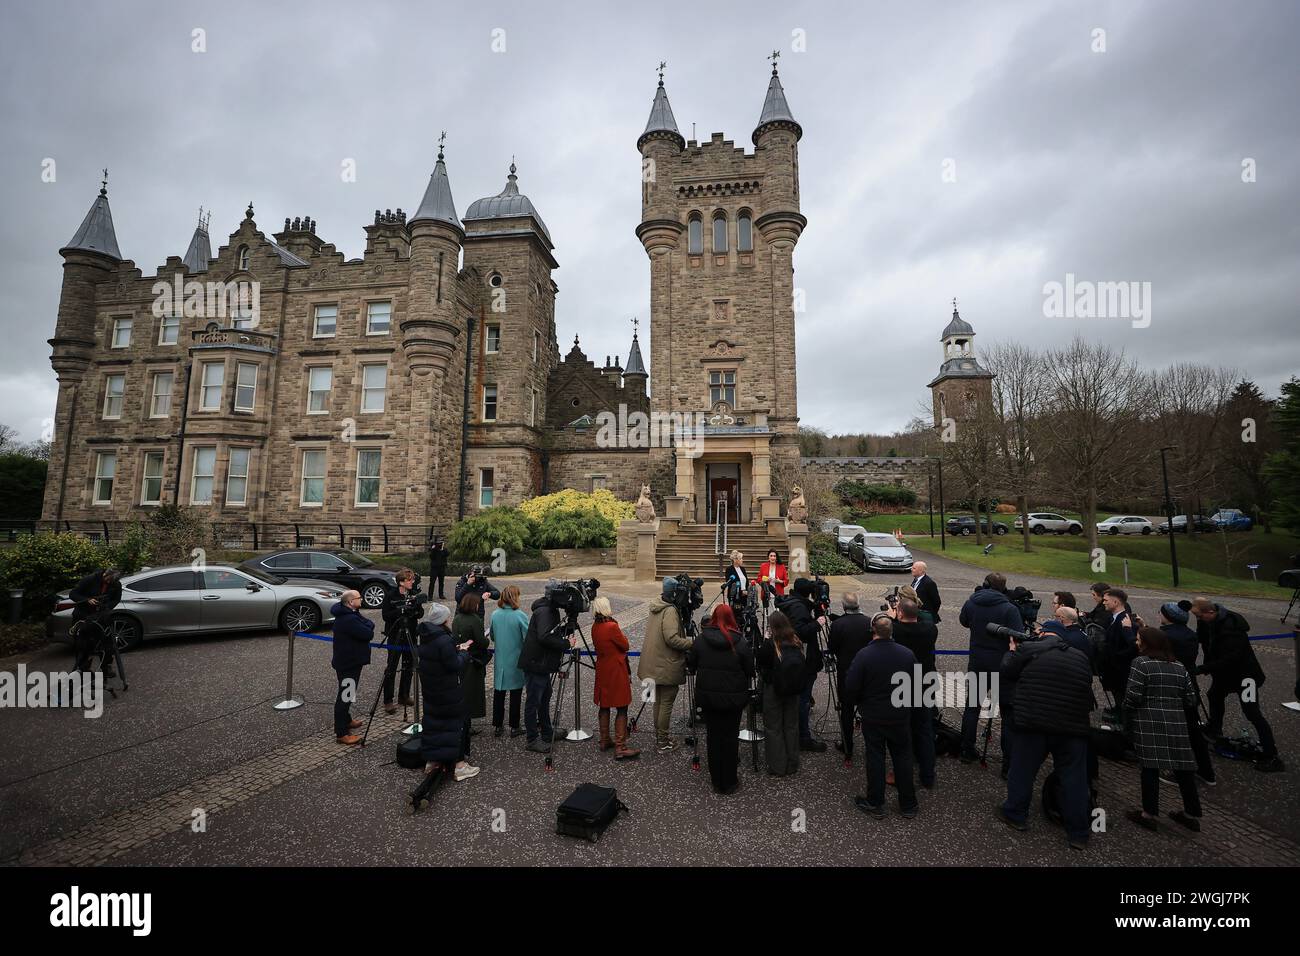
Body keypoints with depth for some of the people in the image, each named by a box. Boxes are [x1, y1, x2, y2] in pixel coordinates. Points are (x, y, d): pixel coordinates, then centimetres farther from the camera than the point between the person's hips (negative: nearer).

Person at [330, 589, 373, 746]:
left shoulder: (348, 614, 7)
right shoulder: (349, 619, -27)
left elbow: (368, 624, 11)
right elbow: (368, 634, -25)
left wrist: (367, 624, -9)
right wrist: (368, 625, -8)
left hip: (349, 661, 11)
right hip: (348, 663, -11)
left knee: (347, 694, 23)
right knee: (345, 696, -4)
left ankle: (346, 721, 38)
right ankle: (341, 733, 2)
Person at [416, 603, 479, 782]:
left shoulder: (425, 637, 2)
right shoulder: (444, 640, -25)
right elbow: (455, 665, -21)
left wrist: (458, 649, 5)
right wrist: (464, 652, -5)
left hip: (430, 690, 8)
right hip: (448, 692, -8)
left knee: (432, 721, 18)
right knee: (456, 722, 4)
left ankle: (431, 760, 29)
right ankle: (459, 764, 11)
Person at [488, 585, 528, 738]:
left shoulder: (494, 615, -4)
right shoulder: (520, 616, -18)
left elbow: (492, 637, 7)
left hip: (499, 661, 4)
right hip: (516, 662, -4)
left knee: (498, 693, 14)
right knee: (516, 694, 9)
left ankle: (497, 726, 22)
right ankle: (514, 727, 17)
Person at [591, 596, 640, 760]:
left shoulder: (595, 627, 2)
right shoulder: (612, 626, -21)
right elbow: (626, 646, -11)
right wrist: (622, 635, 5)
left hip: (602, 670, 8)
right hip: (616, 671, -8)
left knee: (604, 705, 17)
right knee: (621, 708, -2)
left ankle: (604, 740, 27)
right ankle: (620, 747, -1)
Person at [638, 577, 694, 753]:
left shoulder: (656, 607, 8)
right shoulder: (670, 610, -20)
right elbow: (672, 638, -27)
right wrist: (691, 642, -16)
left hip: (655, 664, 9)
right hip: (667, 666, -9)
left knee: (659, 700, 19)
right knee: (667, 703, 3)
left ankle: (659, 736, 30)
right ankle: (663, 742, 12)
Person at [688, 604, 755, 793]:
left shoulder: (701, 639, -7)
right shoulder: (740, 642, -13)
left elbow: (690, 663, 1)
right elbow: (750, 670, -7)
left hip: (707, 695, 2)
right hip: (733, 697, -2)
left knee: (713, 736, 13)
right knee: (730, 737, 10)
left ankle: (716, 781, 25)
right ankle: (729, 783, 20)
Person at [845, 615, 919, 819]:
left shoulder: (864, 655, -22)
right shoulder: (907, 654, -12)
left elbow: (851, 687, -18)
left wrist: (861, 703, 3)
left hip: (873, 717, -2)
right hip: (901, 717, 2)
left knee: (875, 758, 10)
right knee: (903, 758, 16)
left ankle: (875, 804, 22)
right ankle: (908, 805, 28)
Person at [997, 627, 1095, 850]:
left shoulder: (1029, 649, -2)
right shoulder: (1081, 657, 11)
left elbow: (1007, 672, 2)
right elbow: (1087, 688, 16)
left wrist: (1011, 652, 18)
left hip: (1032, 721, -3)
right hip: (1073, 727, 3)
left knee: (1023, 769, 11)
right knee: (1074, 778, 10)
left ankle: (1015, 814, 22)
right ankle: (1078, 834, 16)